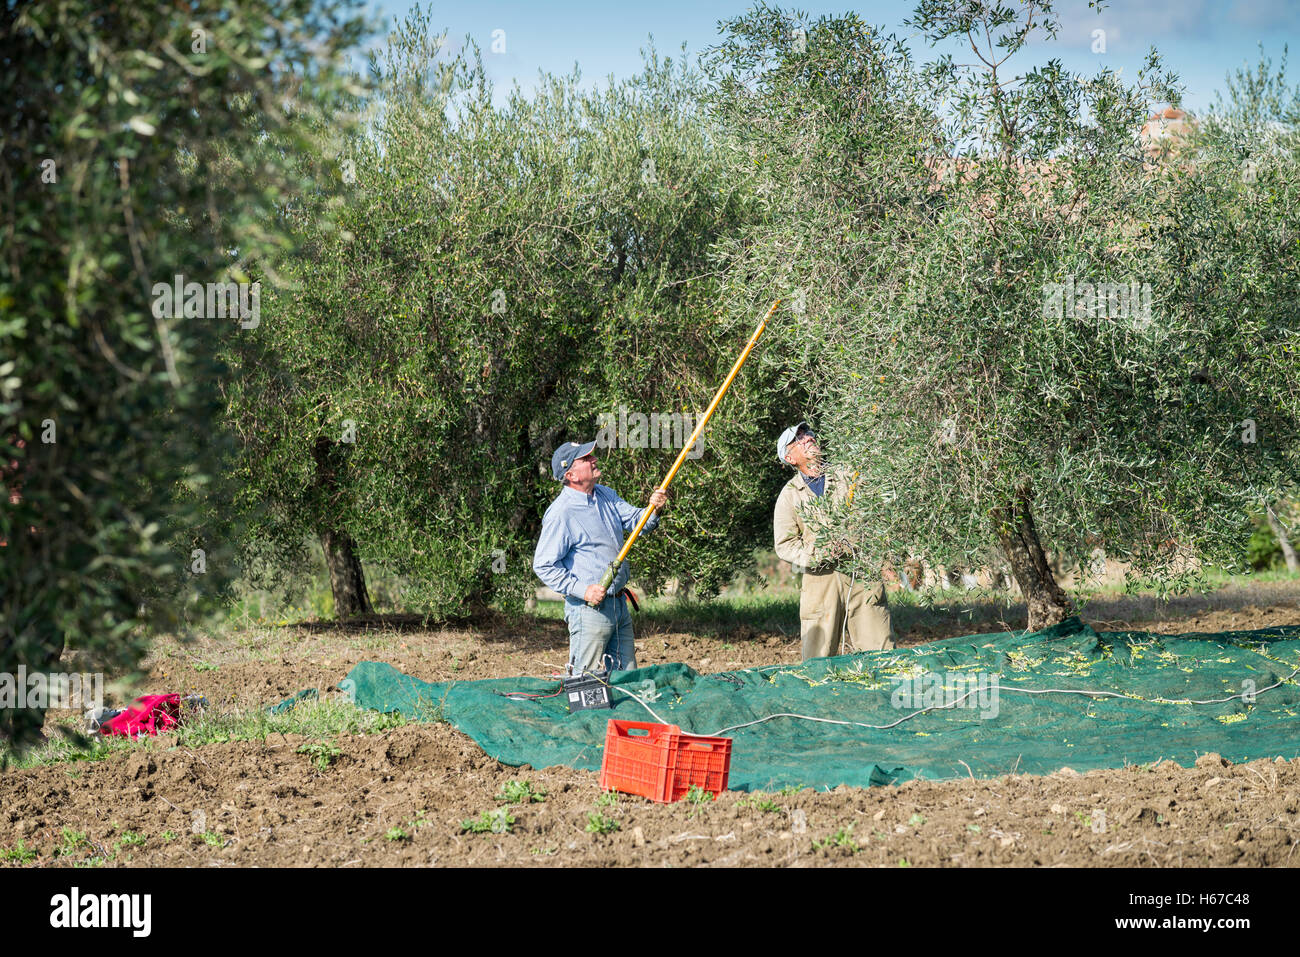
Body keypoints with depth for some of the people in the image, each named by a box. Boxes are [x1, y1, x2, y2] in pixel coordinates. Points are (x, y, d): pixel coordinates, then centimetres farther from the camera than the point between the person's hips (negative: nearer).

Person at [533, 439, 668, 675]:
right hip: (589, 609, -8)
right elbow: (544, 565, -15)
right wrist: (582, 590, -20)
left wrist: (653, 509, -16)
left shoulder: (606, 495, 10)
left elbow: (635, 520, 7)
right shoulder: (560, 513, -15)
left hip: (619, 606, 8)